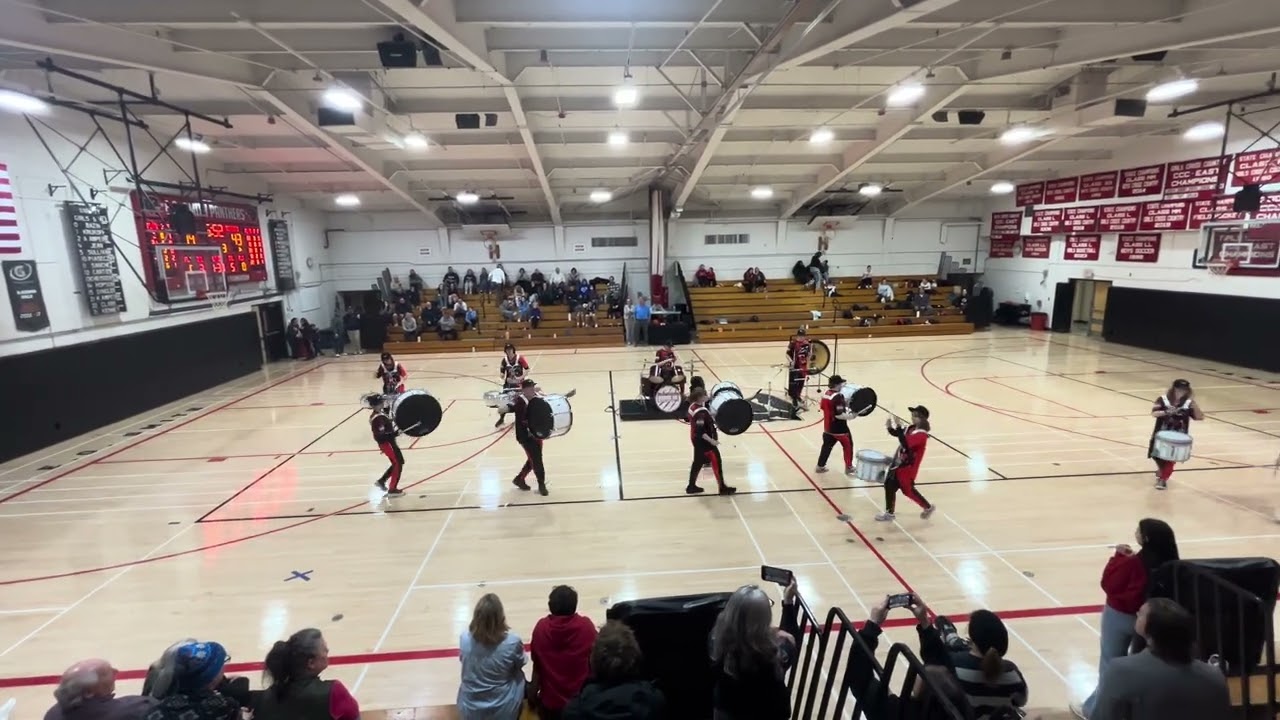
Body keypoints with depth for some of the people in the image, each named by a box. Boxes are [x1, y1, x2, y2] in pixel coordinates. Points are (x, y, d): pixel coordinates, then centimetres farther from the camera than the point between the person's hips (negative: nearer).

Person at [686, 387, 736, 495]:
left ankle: (691, 486, 28)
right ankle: (722, 488, 10)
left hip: (697, 439, 10)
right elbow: (700, 431, -29)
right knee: (716, 462, 1)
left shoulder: (693, 406, 3)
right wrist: (711, 441, -26)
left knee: (698, 462, 19)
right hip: (703, 441, -10)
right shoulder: (701, 412, -27)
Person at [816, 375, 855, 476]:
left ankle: (820, 466, 21)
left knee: (826, 446, 17)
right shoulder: (838, 397, -24)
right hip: (839, 428, -8)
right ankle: (849, 467, 21)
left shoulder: (826, 394, 3)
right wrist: (850, 416, -17)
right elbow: (839, 415, -28)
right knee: (848, 446, 11)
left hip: (828, 427, 8)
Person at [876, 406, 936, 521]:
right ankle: (889, 513, 25)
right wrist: (889, 427, -9)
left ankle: (928, 507, 33)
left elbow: (906, 444, -36)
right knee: (889, 486, 12)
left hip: (908, 467, -8)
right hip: (898, 462, 8)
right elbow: (896, 434, 13)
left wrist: (898, 427, -39)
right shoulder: (911, 428, 2)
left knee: (908, 490, 8)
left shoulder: (921, 435, -24)